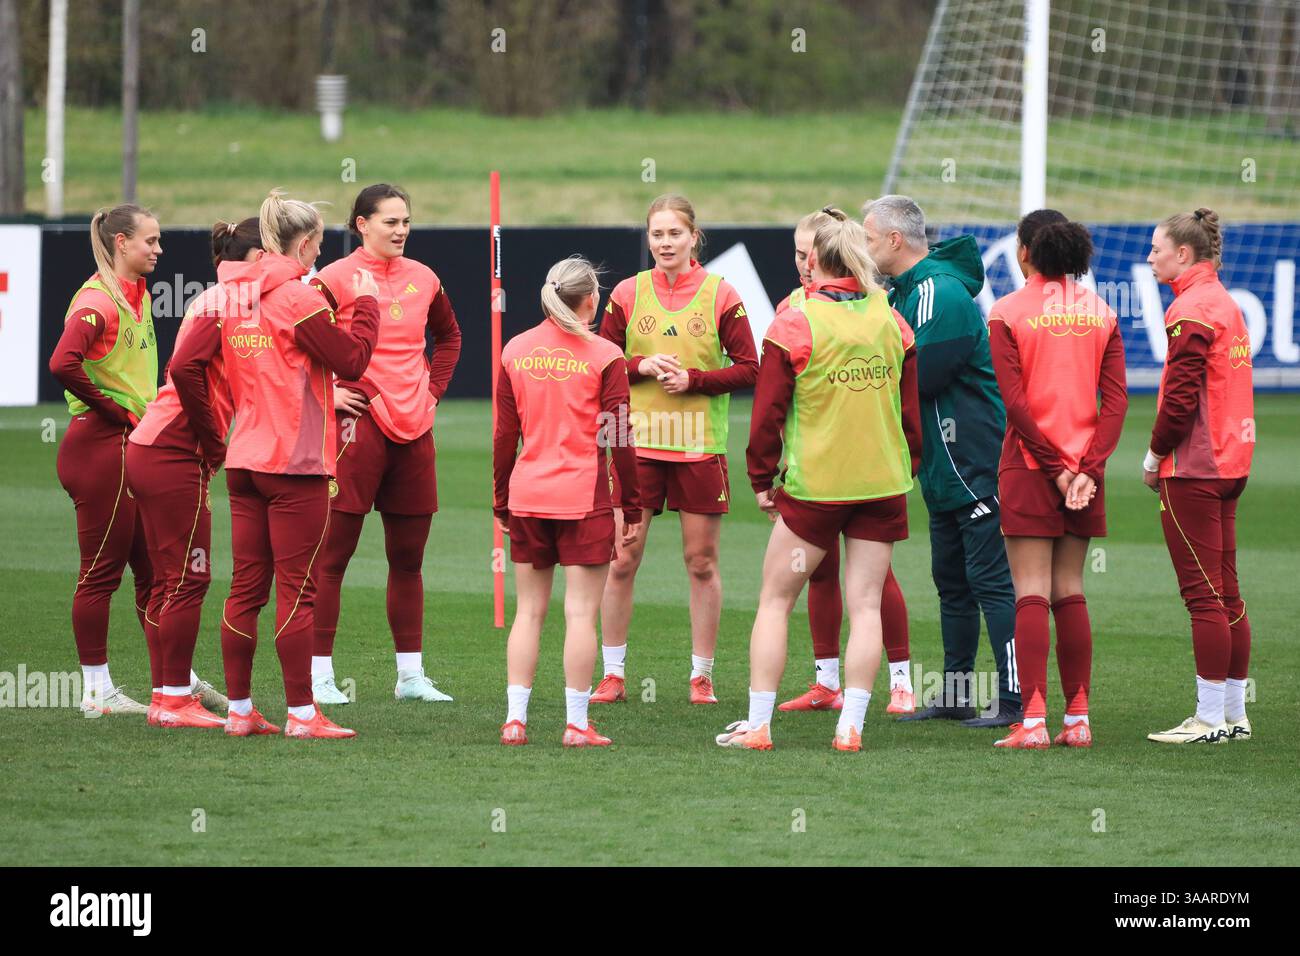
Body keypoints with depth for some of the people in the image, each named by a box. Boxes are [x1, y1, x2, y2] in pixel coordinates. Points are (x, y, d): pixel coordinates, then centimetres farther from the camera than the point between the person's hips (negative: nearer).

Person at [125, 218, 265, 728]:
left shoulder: (221, 301, 17)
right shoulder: (224, 303, -12)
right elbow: (185, 367, -23)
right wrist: (212, 441, -15)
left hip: (151, 451, 10)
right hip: (176, 453, -10)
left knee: (170, 581, 13)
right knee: (187, 580, -6)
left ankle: (171, 693, 18)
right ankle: (175, 701, -4)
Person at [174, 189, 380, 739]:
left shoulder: (230, 297, 7)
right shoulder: (296, 297, -13)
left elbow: (185, 368, 5)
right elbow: (351, 361, -10)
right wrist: (367, 303, 3)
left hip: (243, 461, 7)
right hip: (296, 465, -7)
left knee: (246, 587, 10)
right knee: (296, 591, -3)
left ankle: (239, 710, 13)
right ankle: (301, 714, -1)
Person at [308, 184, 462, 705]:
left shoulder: (423, 279, 11)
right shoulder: (335, 280, -7)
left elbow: (449, 336, 28)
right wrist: (323, 391, -10)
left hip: (413, 428, 6)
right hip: (358, 424, -6)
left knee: (408, 557, 11)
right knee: (333, 554, -4)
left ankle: (411, 675, 18)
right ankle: (319, 675, -2)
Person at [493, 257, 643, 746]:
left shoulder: (515, 350, 4)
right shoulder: (604, 357, -6)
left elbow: (504, 434, 7)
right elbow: (619, 439, -6)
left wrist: (501, 501, 14)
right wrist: (632, 506, 1)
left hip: (527, 496, 4)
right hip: (583, 497, -4)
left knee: (528, 611, 10)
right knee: (580, 613, 0)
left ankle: (514, 719, 6)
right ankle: (576, 724, -1)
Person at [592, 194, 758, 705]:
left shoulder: (720, 295, -1)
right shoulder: (628, 293, 4)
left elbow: (748, 369, -1)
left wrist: (694, 380, -13)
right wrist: (640, 366, -11)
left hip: (700, 446, -1)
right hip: (637, 443, 1)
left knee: (702, 562, 4)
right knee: (622, 560, -1)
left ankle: (701, 676, 14)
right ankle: (613, 675, 9)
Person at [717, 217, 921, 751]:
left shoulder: (794, 324, -9)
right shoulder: (891, 320, 4)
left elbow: (768, 411, -7)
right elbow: (912, 405, 9)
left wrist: (761, 480, 3)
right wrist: (908, 467, 20)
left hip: (814, 485, -4)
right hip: (884, 484, 4)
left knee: (775, 600, 7)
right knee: (865, 604, 5)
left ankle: (758, 724, 5)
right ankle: (850, 725, -1)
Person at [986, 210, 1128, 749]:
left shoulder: (1008, 313, -6)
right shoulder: (1100, 313, 6)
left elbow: (1014, 400, -12)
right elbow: (1116, 398, -2)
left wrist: (1056, 466, -9)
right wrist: (1088, 467, -6)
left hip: (1029, 464, -4)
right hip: (1085, 467, 4)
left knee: (1031, 594, -4)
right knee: (1070, 593, 12)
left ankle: (1033, 722, -11)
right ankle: (1078, 719, 10)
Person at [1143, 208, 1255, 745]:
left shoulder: (1191, 310, -14)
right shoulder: (1226, 304, 15)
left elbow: (1181, 396, -19)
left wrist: (1156, 456, -6)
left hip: (1193, 469, -9)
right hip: (1230, 463, 9)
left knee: (1203, 596, -7)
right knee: (1226, 595, 12)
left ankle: (1210, 718, -6)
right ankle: (1234, 715, 16)